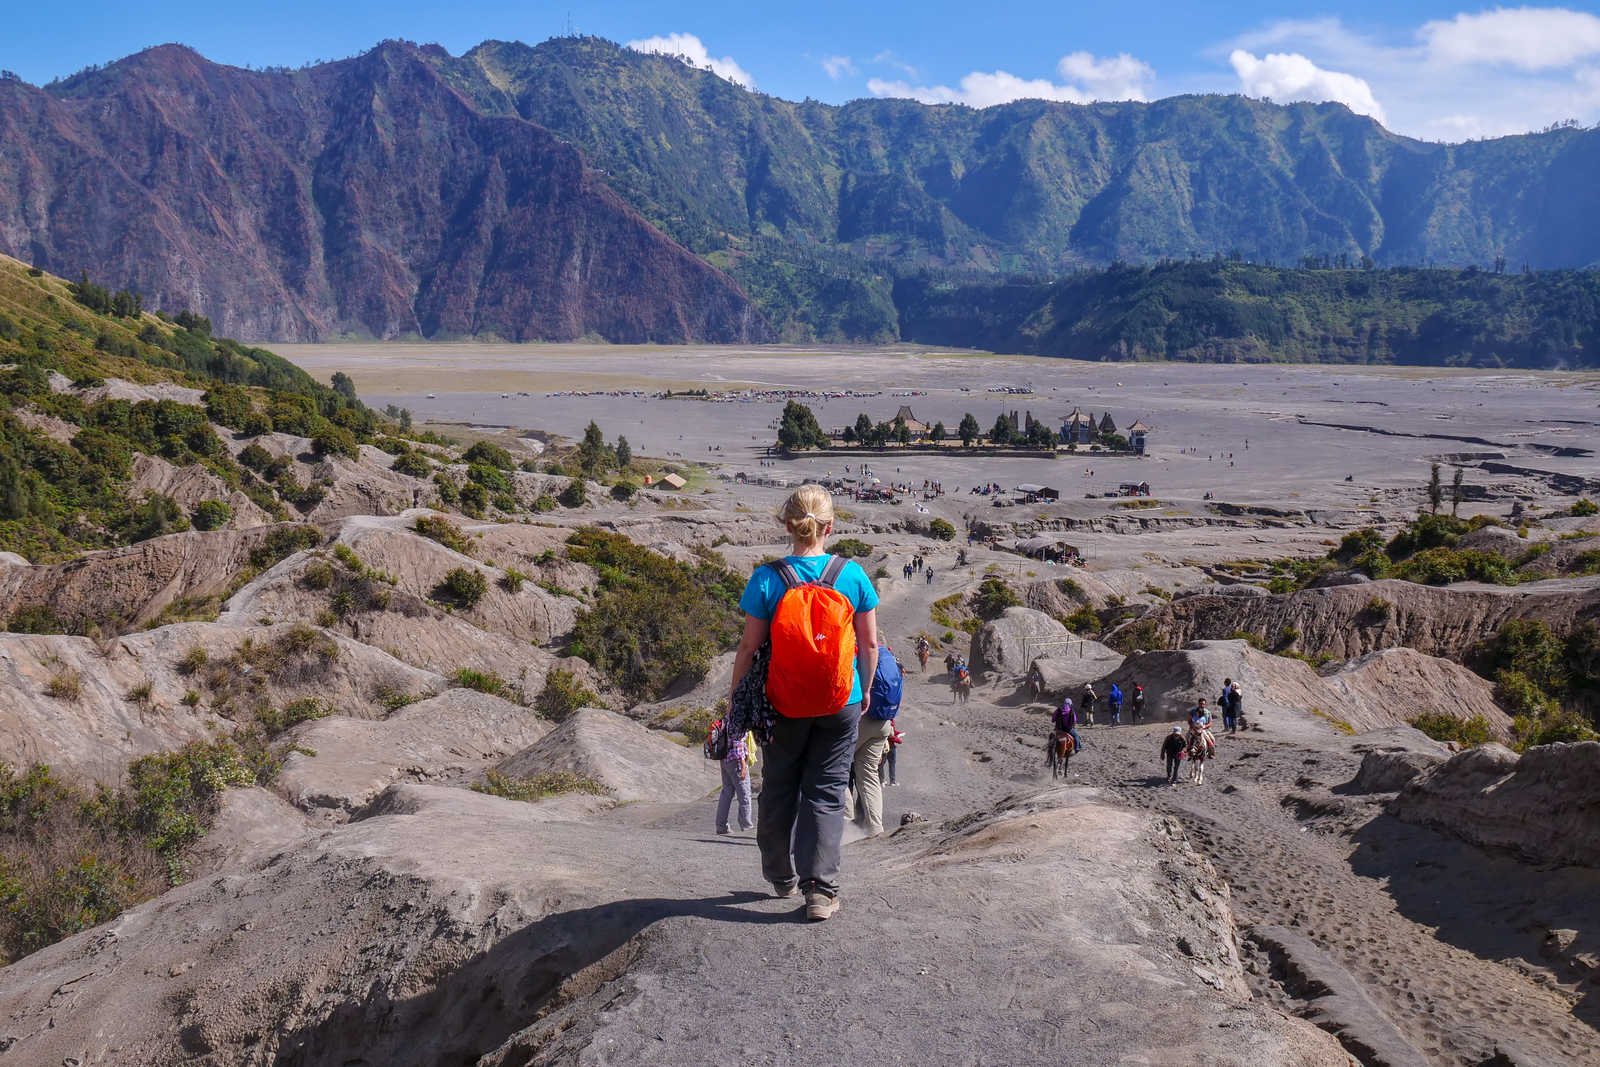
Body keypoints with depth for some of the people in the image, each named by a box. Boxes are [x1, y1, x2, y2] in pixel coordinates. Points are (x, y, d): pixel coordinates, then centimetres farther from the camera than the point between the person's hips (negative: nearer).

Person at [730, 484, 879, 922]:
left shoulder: (767, 579, -12)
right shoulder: (852, 575, -7)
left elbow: (750, 646, -9)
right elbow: (869, 643, 0)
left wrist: (736, 692, 5)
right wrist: (866, 688, 15)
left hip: (784, 703, 0)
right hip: (841, 702, 0)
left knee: (779, 788, 18)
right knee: (826, 791, 8)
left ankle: (782, 876, 33)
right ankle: (820, 888, 1)